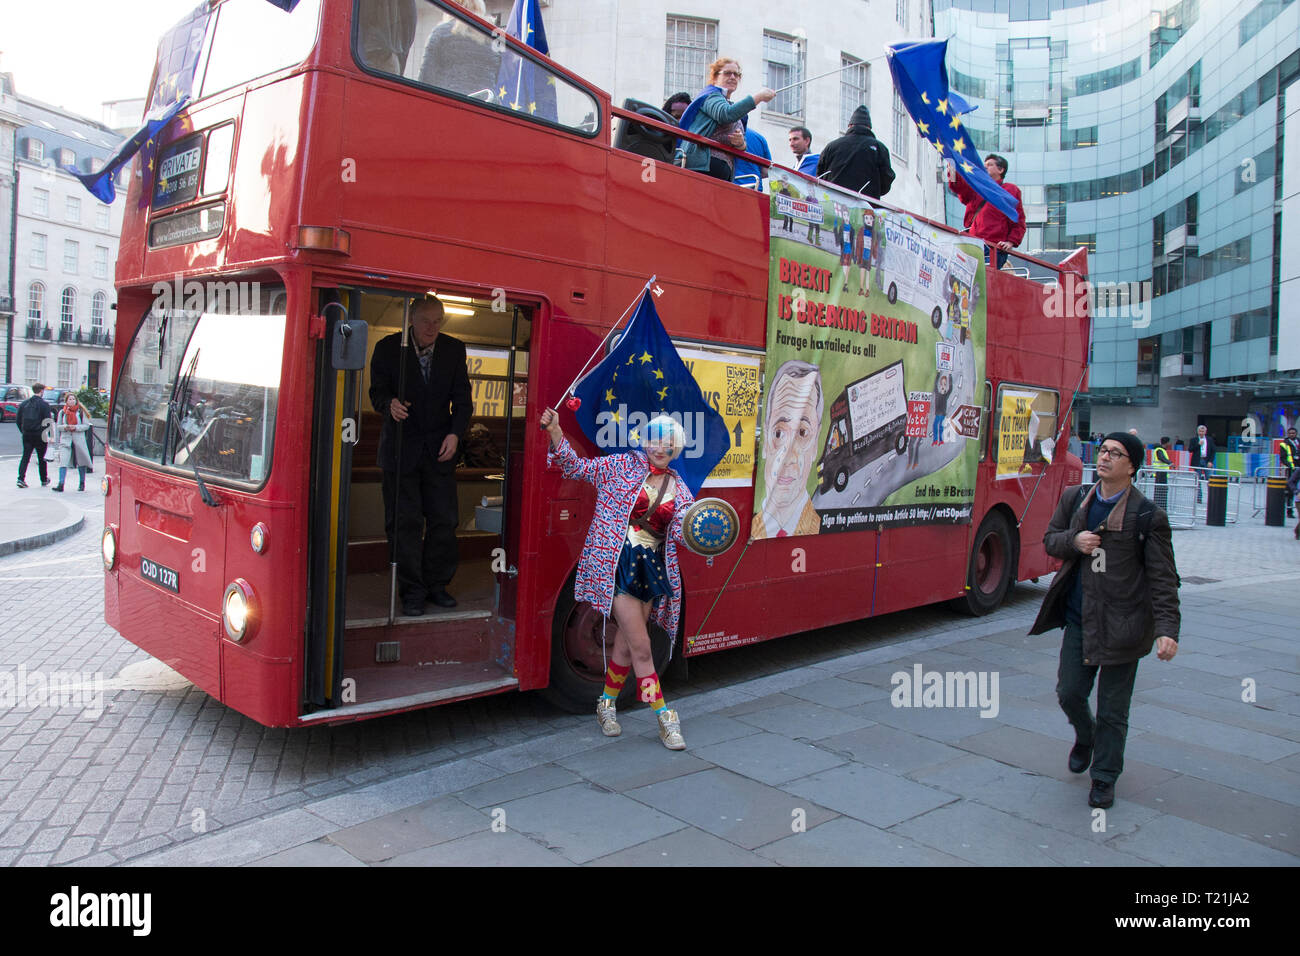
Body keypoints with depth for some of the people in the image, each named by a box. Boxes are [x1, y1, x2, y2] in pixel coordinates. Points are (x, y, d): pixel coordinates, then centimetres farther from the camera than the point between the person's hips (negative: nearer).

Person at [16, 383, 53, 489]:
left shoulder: (24, 403, 7)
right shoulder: (44, 404, -9)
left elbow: (17, 419, 10)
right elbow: (48, 421, -12)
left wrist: (23, 431, 18)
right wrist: (50, 435, -3)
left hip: (27, 435, 4)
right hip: (40, 435, -4)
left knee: (25, 457, 4)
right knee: (41, 458, 9)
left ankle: (21, 478, -10)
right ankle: (44, 479, 20)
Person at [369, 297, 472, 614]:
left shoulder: (454, 349, 4)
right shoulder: (388, 348, -2)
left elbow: (462, 397, 4)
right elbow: (378, 391, -1)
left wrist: (455, 433, -10)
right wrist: (390, 404, -25)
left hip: (440, 448, 2)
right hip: (401, 448, -2)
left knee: (444, 520, 5)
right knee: (405, 522, 0)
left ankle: (437, 584, 19)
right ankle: (412, 591, 9)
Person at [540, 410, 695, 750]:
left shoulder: (678, 487, 8)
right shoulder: (623, 466, 1)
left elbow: (680, 531, -3)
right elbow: (578, 467, 4)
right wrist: (555, 433, -9)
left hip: (652, 569, 4)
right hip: (617, 565, -4)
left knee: (626, 645, 12)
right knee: (641, 646, -7)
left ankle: (606, 706, 32)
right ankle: (664, 718, 3)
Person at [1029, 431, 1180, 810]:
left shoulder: (1148, 516, -10)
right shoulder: (1075, 498, 4)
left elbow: (1163, 578, -8)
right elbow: (1050, 539, 13)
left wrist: (1167, 629, -16)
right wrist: (1073, 541, -11)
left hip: (1121, 625, -4)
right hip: (1078, 620, 4)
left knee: (1112, 709, 6)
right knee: (1069, 693, 10)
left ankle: (1104, 778, 24)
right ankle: (1085, 738, 43)